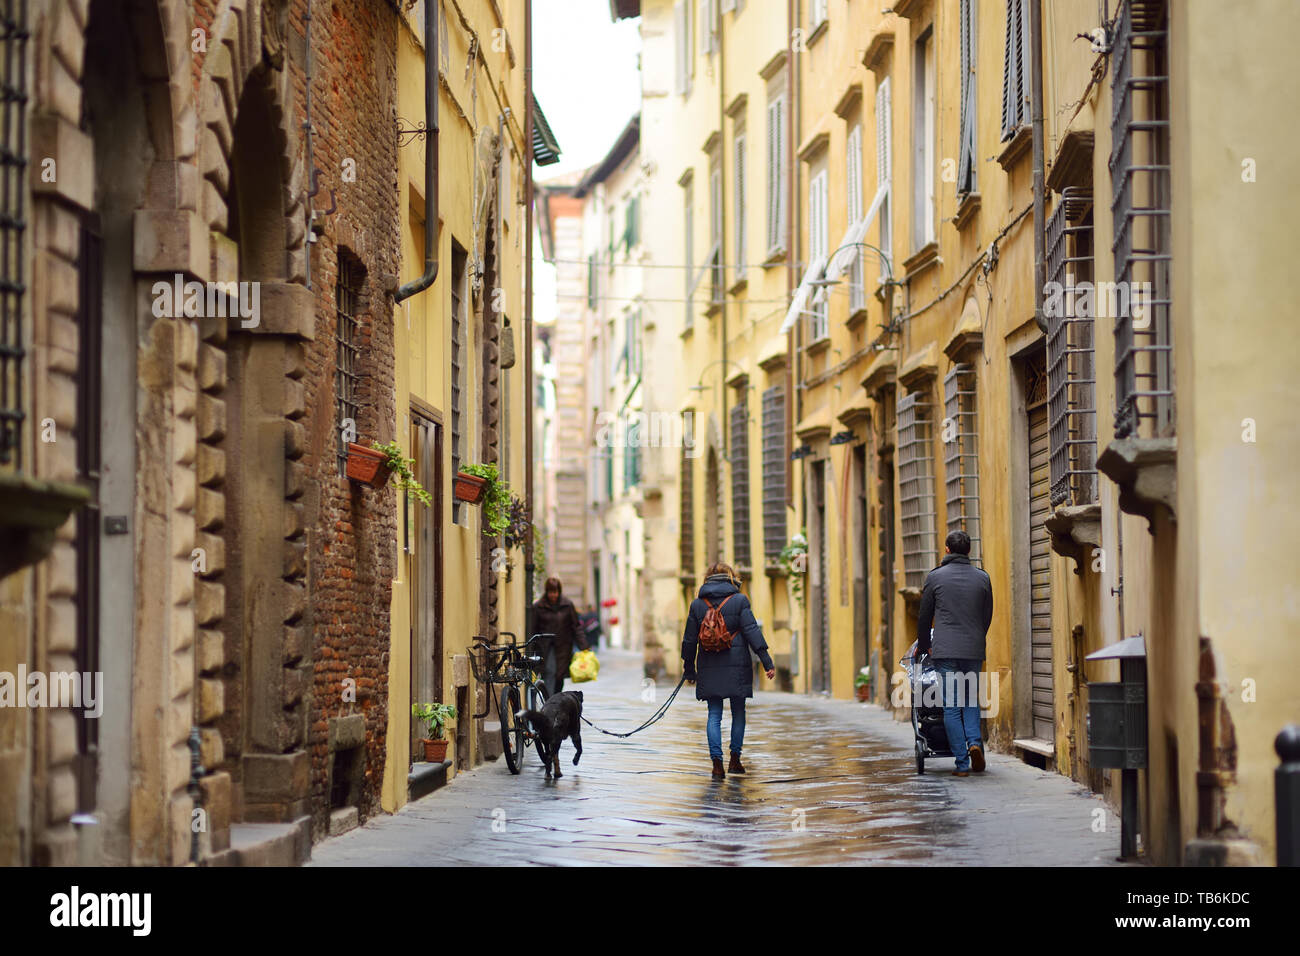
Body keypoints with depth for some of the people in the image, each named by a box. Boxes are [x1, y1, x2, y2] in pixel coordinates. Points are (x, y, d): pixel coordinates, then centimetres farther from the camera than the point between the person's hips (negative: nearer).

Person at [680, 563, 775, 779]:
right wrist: (767, 661, -8)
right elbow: (752, 631, -8)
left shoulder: (697, 604, 4)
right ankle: (735, 760, 16)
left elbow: (689, 640, 7)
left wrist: (689, 669, 17)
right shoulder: (739, 601, -2)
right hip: (736, 665, -1)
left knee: (714, 715, 4)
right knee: (738, 713, 13)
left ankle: (717, 763, -6)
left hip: (708, 669, 1)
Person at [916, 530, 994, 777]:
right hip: (974, 651, 2)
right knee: (971, 700, 18)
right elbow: (987, 617, 14)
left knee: (951, 707, 0)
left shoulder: (935, 577, 0)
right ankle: (974, 741, -6)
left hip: (945, 650, -2)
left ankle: (962, 763, -4)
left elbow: (924, 617, 6)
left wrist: (923, 647, 21)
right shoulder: (982, 578, 6)